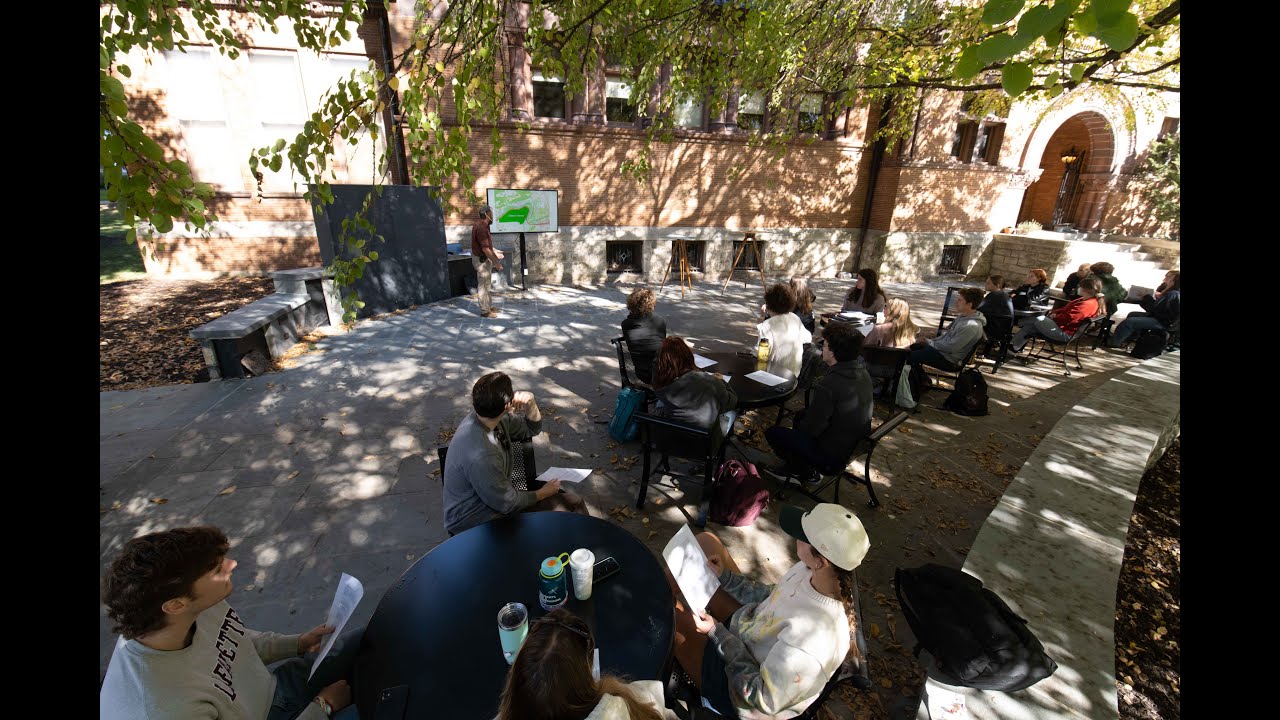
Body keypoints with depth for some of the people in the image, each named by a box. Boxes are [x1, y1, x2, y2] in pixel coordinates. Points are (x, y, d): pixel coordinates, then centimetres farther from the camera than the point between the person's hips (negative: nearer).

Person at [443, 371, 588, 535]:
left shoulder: (497, 419, -9)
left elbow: (531, 429, 9)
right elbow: (507, 503, -21)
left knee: (573, 503, 0)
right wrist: (543, 493, -4)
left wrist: (531, 404, -13)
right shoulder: (480, 454, -34)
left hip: (496, 497, 8)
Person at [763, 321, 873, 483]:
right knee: (801, 415, 28)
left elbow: (812, 429, -23)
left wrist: (800, 426, 0)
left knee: (772, 432, 3)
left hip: (832, 453, -9)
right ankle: (793, 469, 32)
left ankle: (806, 472, 16)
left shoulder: (829, 385, -31)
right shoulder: (863, 373, -3)